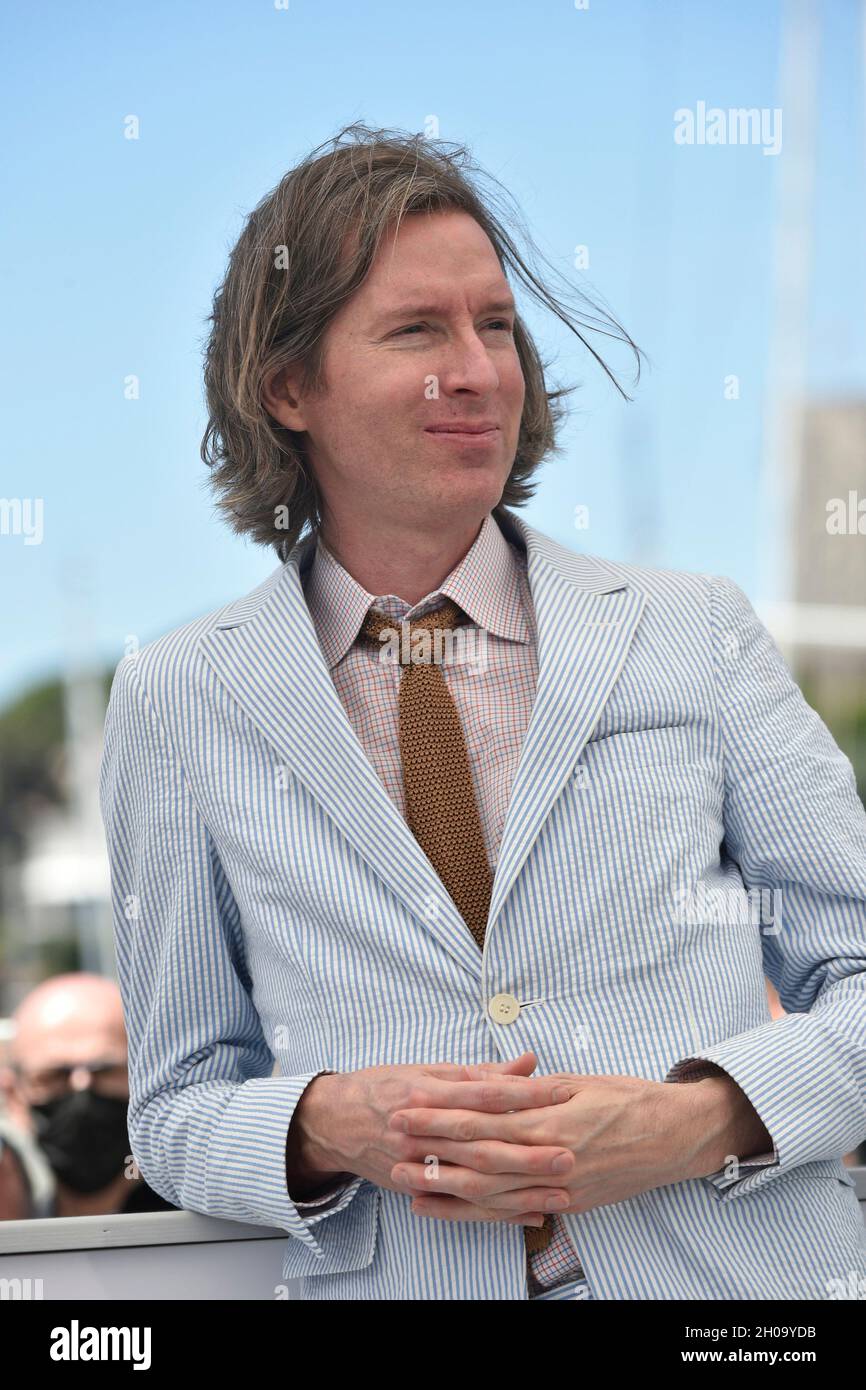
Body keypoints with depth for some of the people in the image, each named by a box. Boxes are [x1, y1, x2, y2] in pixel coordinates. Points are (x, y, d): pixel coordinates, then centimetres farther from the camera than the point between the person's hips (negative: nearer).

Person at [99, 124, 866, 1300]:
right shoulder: (180, 704, 11)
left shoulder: (698, 631, 11)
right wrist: (331, 1126, -7)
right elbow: (177, 1107, 14)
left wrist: (699, 1118, -8)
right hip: (400, 1278, 2)